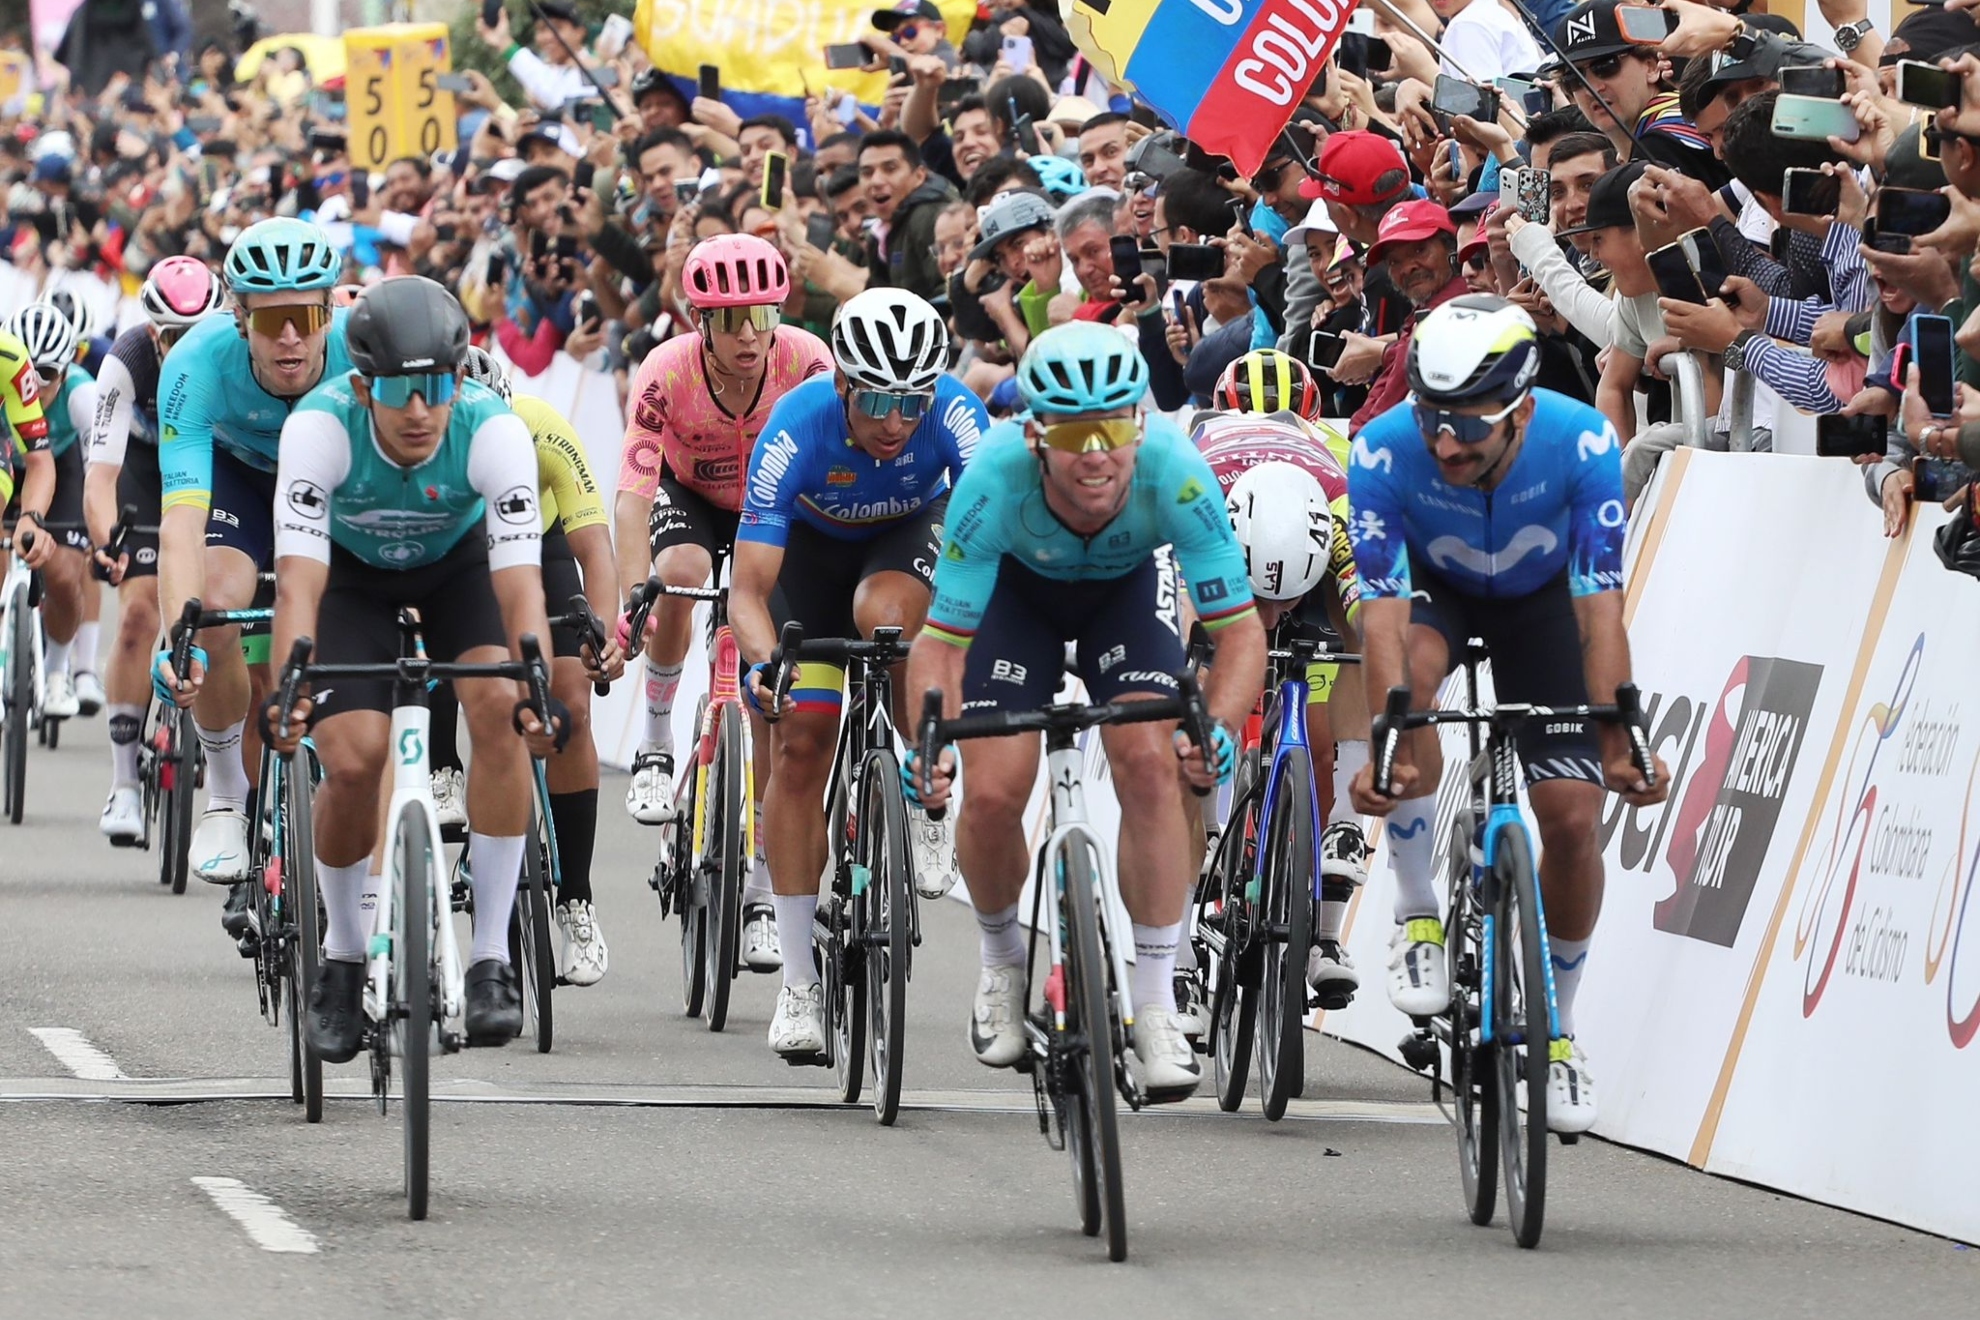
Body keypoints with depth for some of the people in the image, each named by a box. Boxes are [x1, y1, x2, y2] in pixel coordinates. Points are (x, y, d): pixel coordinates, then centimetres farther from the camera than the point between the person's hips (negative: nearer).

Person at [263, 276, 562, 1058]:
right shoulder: (321, 426, -35)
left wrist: (538, 689, -55)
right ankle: (343, 958, 9)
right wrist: (287, 690, -56)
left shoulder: (494, 431, -34)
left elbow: (519, 579, -39)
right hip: (354, 569, 0)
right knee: (352, 761, -18)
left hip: (457, 561, 0)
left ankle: (491, 958, -17)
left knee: (500, 708, -26)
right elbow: (299, 577, -42)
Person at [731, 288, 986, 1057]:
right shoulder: (797, 430, -36)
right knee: (799, 747, -9)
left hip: (911, 532, 0)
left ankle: (925, 806, -14)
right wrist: (763, 665, -55)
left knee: (883, 614, -36)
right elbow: (749, 589, -36)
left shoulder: (954, 415, -34)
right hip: (812, 542, 0)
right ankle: (799, 982, -2)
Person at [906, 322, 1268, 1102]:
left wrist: (1217, 729, -49)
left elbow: (1240, 628, -31)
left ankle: (1156, 1001, -12)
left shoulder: (1173, 472, -38)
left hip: (1128, 588, 0)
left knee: (1149, 763, -23)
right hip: (1020, 589, 0)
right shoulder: (996, 477, -38)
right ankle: (1002, 963, 18)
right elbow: (942, 639, -31)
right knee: (992, 792, -14)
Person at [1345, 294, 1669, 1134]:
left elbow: (1600, 607, -35)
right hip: (1434, 583, -1)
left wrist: (1619, 743, -44)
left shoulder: (1582, 444, -34)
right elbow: (1384, 611, -37)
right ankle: (1417, 916, -19)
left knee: (1572, 815, -9)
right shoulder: (1384, 451, -34)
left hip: (1537, 594, 1)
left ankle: (1557, 1026, 15)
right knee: (1410, 665, -36)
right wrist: (1388, 745, -49)